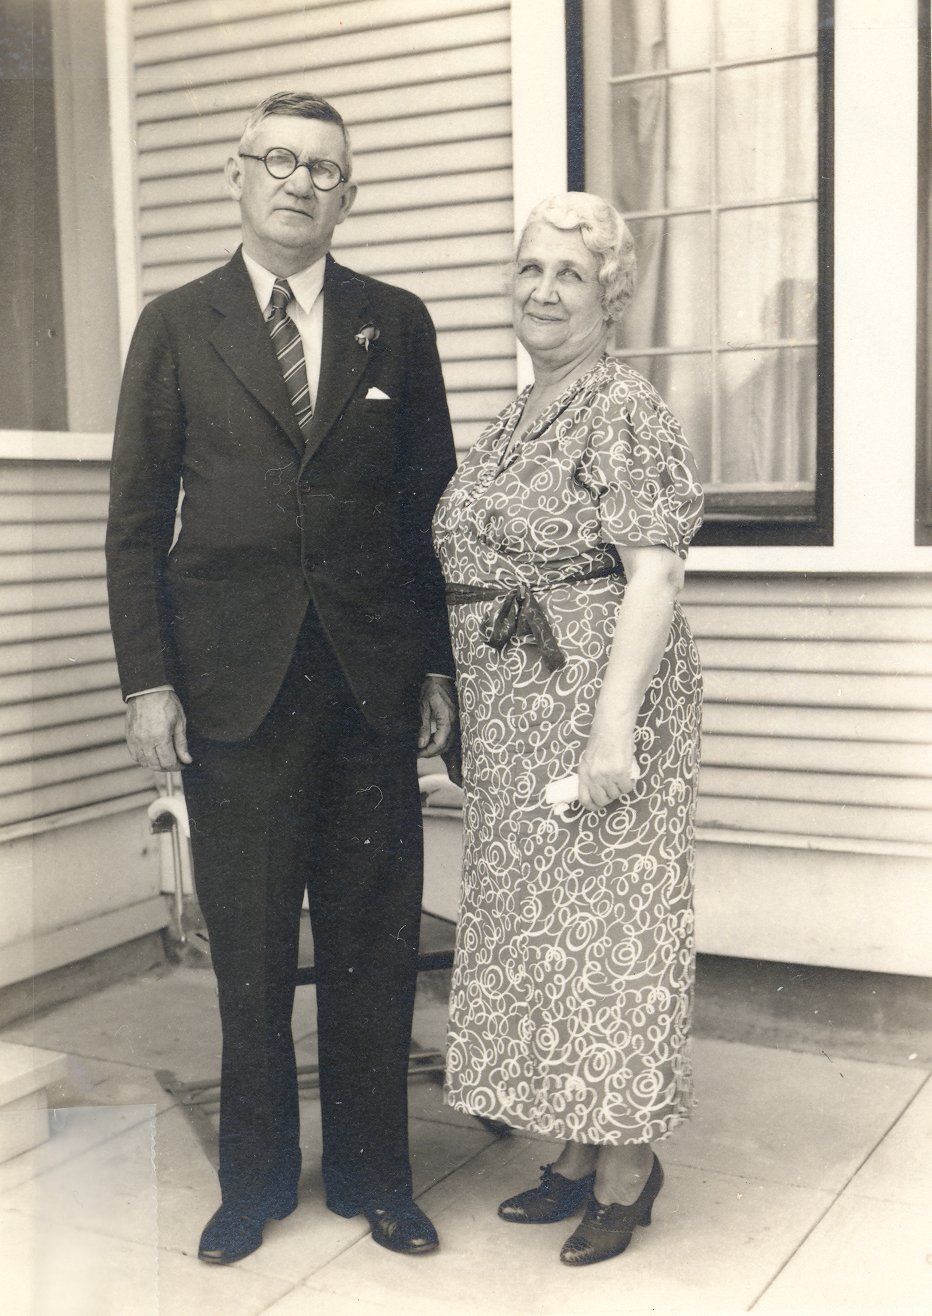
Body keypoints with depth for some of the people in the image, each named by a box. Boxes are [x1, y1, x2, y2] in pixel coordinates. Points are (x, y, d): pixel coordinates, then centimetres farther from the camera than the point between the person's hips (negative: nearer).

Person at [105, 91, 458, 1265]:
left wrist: (439, 663, 2)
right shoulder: (176, 326, 6)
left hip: (372, 681, 1)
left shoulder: (396, 324, 9)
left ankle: (372, 1177, 25)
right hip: (232, 681, 0)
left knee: (373, 946, 7)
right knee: (248, 949, 8)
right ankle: (255, 1181, 26)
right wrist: (147, 681, -3)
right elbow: (137, 519, 4)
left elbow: (432, 502, 9)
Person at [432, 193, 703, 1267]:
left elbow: (654, 577, -18)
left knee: (604, 924, 0)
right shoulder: (517, 420, 15)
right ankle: (576, 1155, 28)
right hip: (513, 721, 9)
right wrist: (463, 704, 18)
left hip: (597, 707, -9)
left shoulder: (624, 411, -10)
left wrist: (613, 730, -24)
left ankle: (627, 1174, 15)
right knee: (540, 924, 14)